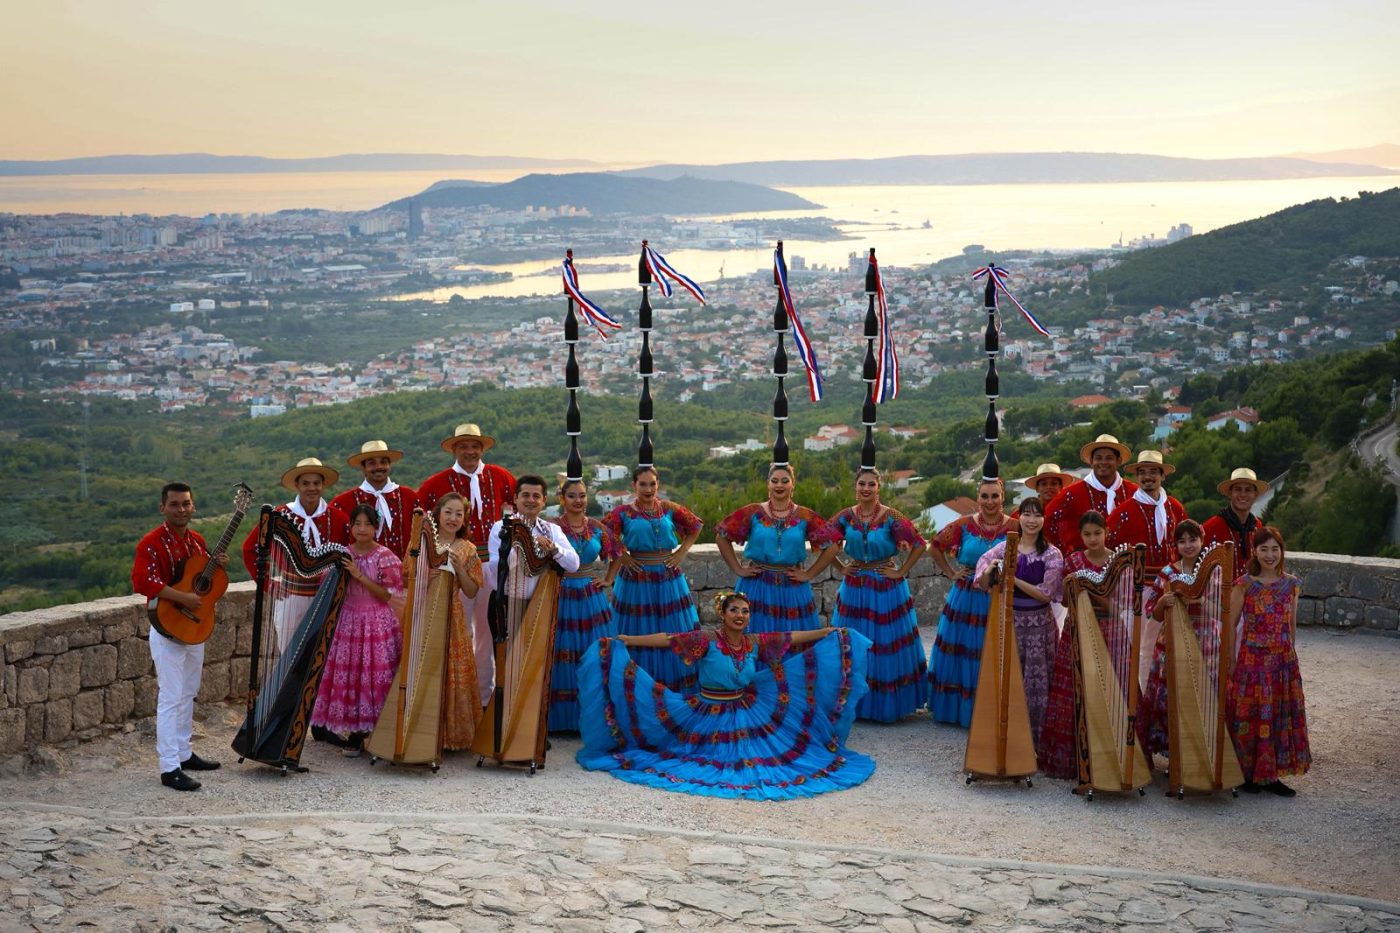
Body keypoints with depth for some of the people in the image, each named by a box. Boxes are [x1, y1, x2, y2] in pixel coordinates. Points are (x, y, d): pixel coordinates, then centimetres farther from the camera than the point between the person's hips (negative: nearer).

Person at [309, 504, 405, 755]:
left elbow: (388, 595, -11)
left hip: (377, 623, -3)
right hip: (348, 620, 4)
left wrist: (359, 575, -17)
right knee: (348, 674, 1)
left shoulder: (384, 556, -6)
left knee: (375, 674, -4)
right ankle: (355, 734, 12)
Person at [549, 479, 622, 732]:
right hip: (561, 599, -3)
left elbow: (618, 553, 19)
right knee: (563, 660, -2)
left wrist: (608, 578, 11)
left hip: (592, 600, 3)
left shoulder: (597, 528, 6)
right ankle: (560, 719, 7)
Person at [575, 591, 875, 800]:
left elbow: (793, 637, 7)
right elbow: (666, 638, -17)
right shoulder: (707, 640, -12)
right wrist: (624, 640, -21)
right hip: (709, 717, -4)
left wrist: (832, 633, 12)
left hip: (748, 714, 4)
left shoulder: (755, 643, 0)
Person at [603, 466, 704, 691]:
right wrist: (621, 557, -6)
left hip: (669, 579, 2)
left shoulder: (670, 509, 1)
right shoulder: (623, 513, -5)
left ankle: (677, 687, 16)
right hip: (636, 581, -2)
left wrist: (681, 553, 3)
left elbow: (695, 527, 11)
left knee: (675, 632, 6)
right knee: (639, 635, 3)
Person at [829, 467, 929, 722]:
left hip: (886, 589, -3)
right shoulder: (846, 516, 0)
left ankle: (887, 705, 13)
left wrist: (901, 572, -10)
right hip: (854, 589, 3)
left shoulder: (891, 518, -11)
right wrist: (842, 567, 6)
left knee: (886, 646, 1)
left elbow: (920, 545, -11)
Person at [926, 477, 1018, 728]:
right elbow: (935, 547, 11)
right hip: (965, 601, 2)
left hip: (999, 602, -2)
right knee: (959, 656, 7)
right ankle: (954, 709, 19)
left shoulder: (1014, 528, -5)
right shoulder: (964, 525, 0)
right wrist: (952, 573, 5)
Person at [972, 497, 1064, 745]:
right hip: (1009, 620, 2)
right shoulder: (1004, 547, 4)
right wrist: (991, 569, -18)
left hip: (1038, 624, -2)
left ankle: (1035, 739, 7)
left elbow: (1046, 594, -10)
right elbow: (982, 583, 4)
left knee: (1036, 682, -2)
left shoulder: (1052, 554, -4)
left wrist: (1014, 579, -18)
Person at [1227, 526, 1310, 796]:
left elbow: (1292, 626, 11)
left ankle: (1272, 775, 18)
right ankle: (1249, 774, 14)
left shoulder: (1291, 584, 3)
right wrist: (1231, 662, -9)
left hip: (1284, 661, 4)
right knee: (1251, 716, 2)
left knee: (1282, 715, 7)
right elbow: (1230, 625, -5)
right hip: (1252, 660, -4)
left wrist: (1289, 656, 11)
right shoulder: (1244, 584, -7)